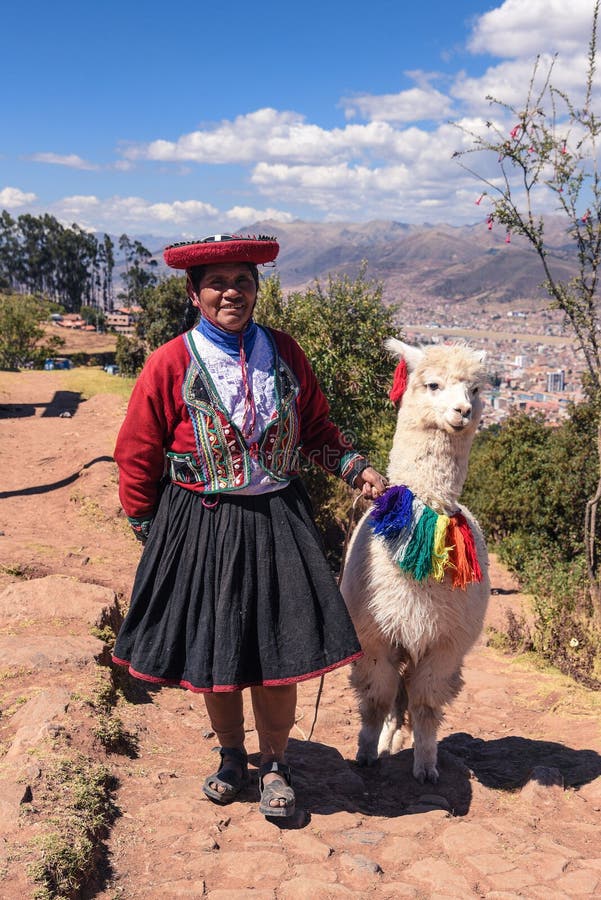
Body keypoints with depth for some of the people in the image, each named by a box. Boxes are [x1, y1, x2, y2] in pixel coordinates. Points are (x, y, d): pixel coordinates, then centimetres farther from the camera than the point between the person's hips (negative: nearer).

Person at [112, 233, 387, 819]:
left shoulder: (284, 353, 2)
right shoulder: (170, 364, -8)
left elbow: (316, 428, 14)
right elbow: (137, 457, -1)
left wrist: (354, 467, -1)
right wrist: (148, 532, 2)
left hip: (277, 522, 2)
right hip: (199, 527, -1)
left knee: (278, 651, 3)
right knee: (211, 651, 11)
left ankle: (274, 764, 27)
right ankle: (231, 756, 36)